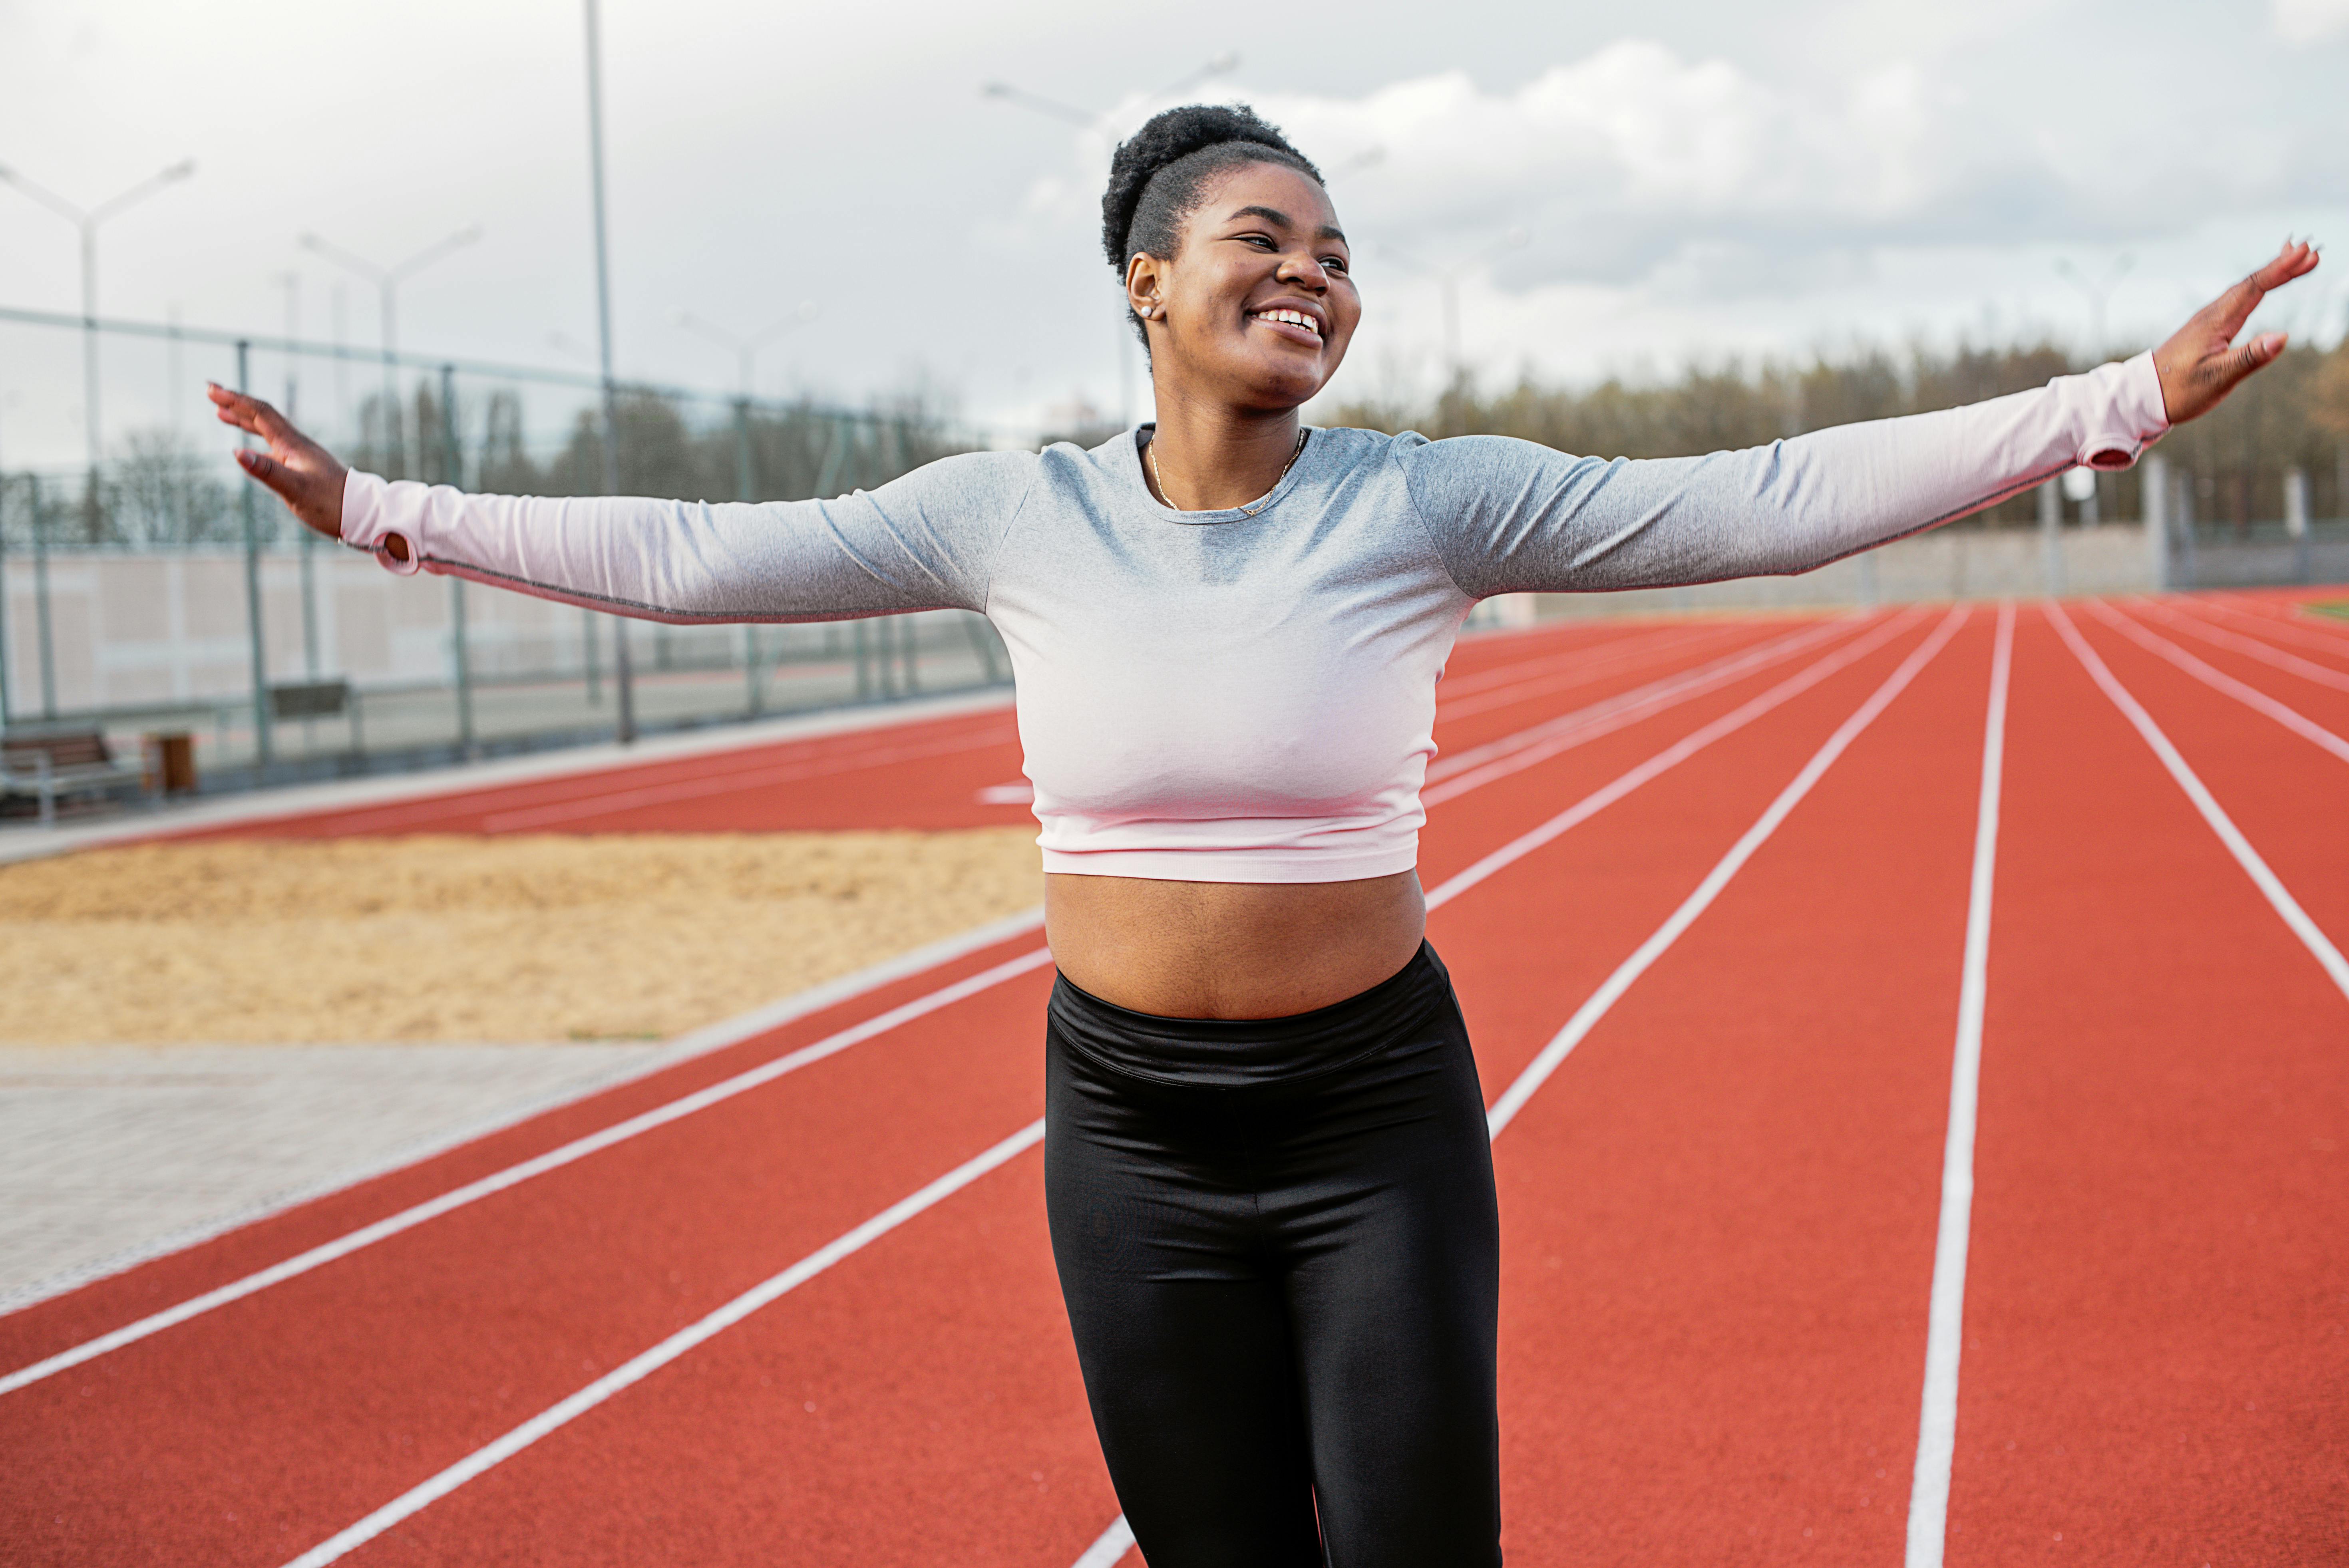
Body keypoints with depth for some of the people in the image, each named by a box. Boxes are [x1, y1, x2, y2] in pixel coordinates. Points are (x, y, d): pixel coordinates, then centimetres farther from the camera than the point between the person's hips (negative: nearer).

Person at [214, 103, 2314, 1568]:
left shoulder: (1429, 503, -8)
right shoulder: (1016, 515, -3)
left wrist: (2128, 401, -18)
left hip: (1377, 1115, -1)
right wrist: (382, 513, 1)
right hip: (1130, 1125, 2)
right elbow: (693, 558, 1)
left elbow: (1770, 501, -13)